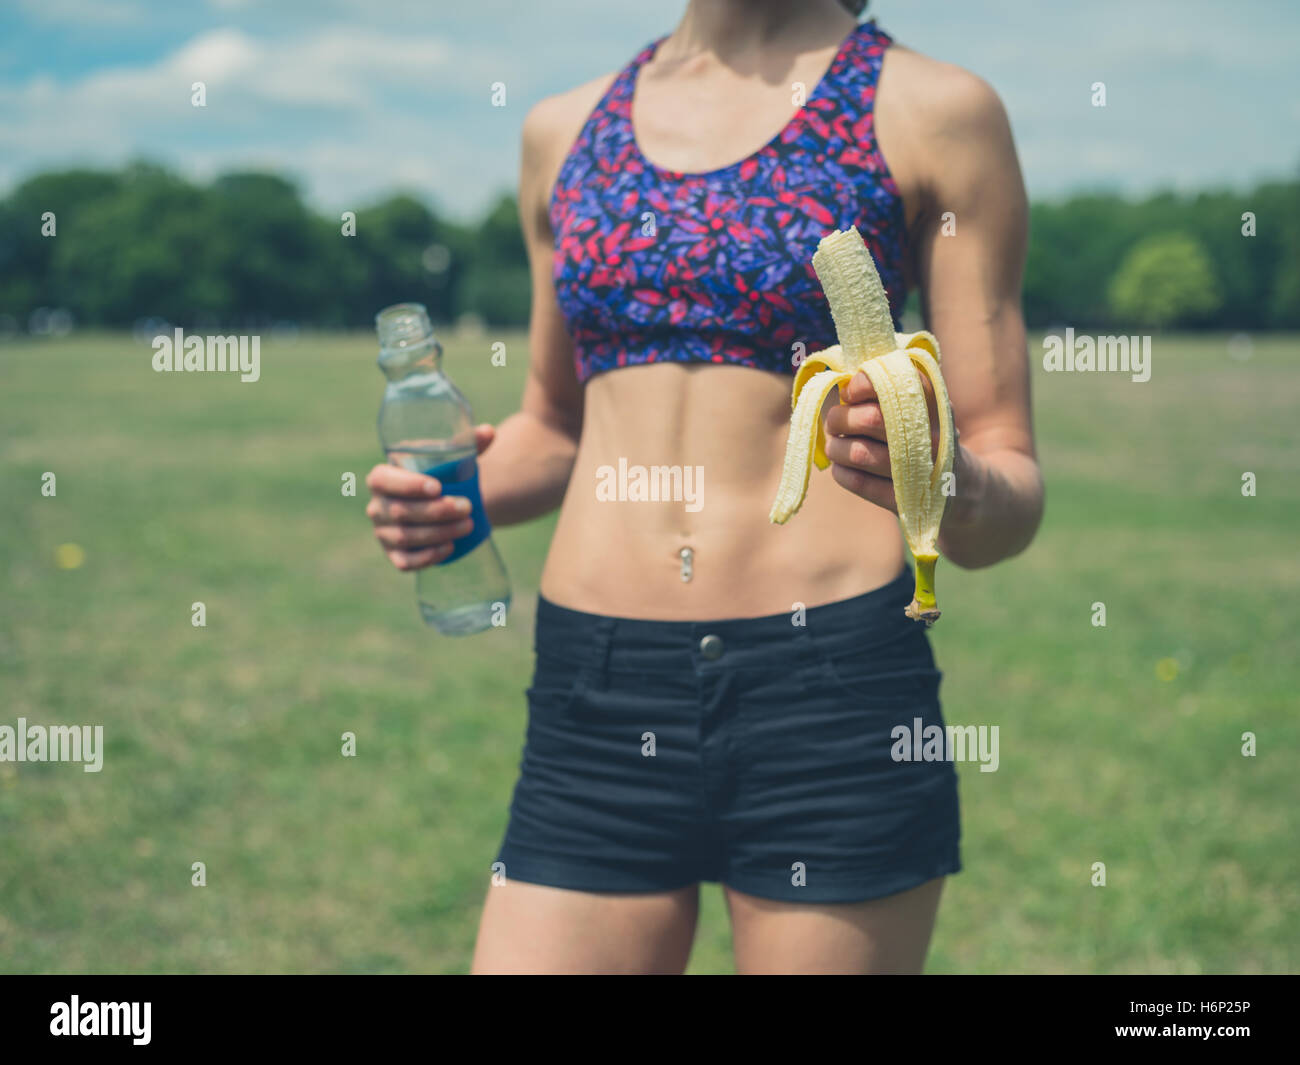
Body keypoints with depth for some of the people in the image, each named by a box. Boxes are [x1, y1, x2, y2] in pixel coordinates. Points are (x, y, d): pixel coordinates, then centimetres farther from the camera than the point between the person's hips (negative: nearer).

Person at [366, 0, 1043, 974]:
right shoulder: (565, 130, 14)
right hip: (595, 702, 3)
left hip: (834, 684, -3)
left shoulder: (931, 110, 2)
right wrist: (458, 496, 3)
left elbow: (1012, 497, 1)